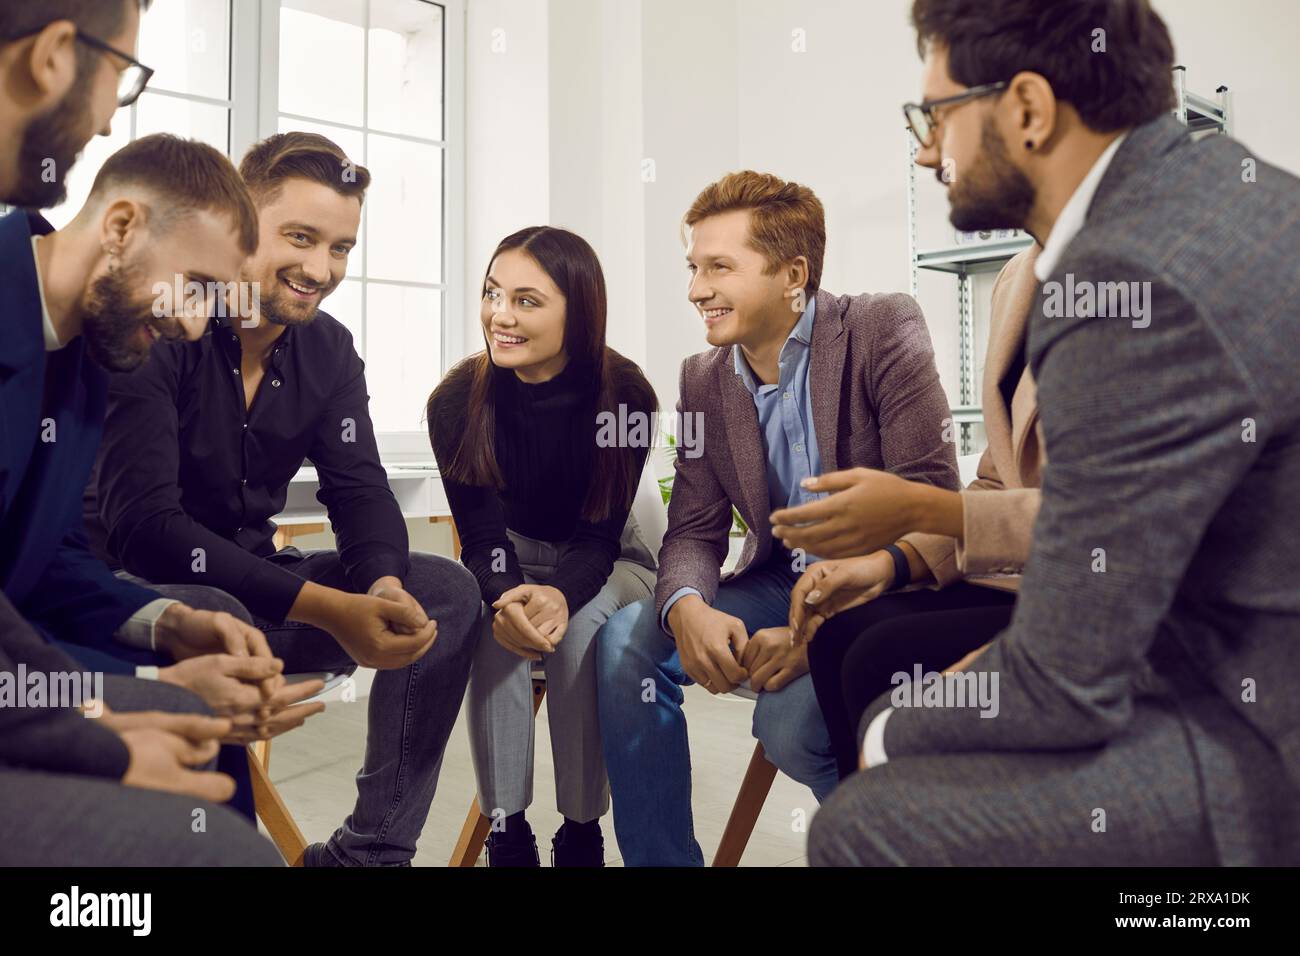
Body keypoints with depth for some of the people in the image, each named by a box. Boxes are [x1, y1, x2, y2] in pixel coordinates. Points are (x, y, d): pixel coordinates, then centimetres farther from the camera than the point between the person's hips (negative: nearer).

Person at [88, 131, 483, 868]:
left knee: (447, 594, -8)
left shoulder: (329, 349, 1)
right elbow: (141, 524, -28)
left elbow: (360, 492, -3)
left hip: (251, 586, 6)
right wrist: (326, 607, -36)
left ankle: (371, 849, 0)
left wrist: (383, 585, -26)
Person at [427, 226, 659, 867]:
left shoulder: (626, 397, -21)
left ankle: (582, 831, -17)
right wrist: (506, 598, -38)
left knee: (583, 622, -33)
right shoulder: (457, 400, -16)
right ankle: (507, 830, -19)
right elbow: (480, 533, -15)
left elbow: (599, 534, -19)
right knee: (494, 625, -31)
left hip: (604, 566, -1)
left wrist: (560, 595, -41)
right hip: (504, 564, 1)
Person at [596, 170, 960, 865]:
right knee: (625, 640, -16)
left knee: (790, 719, -30)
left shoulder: (882, 332, -12)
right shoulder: (703, 380, 3)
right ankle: (659, 858, 0)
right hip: (777, 587, 5)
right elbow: (694, 530, 2)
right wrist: (687, 608, -23)